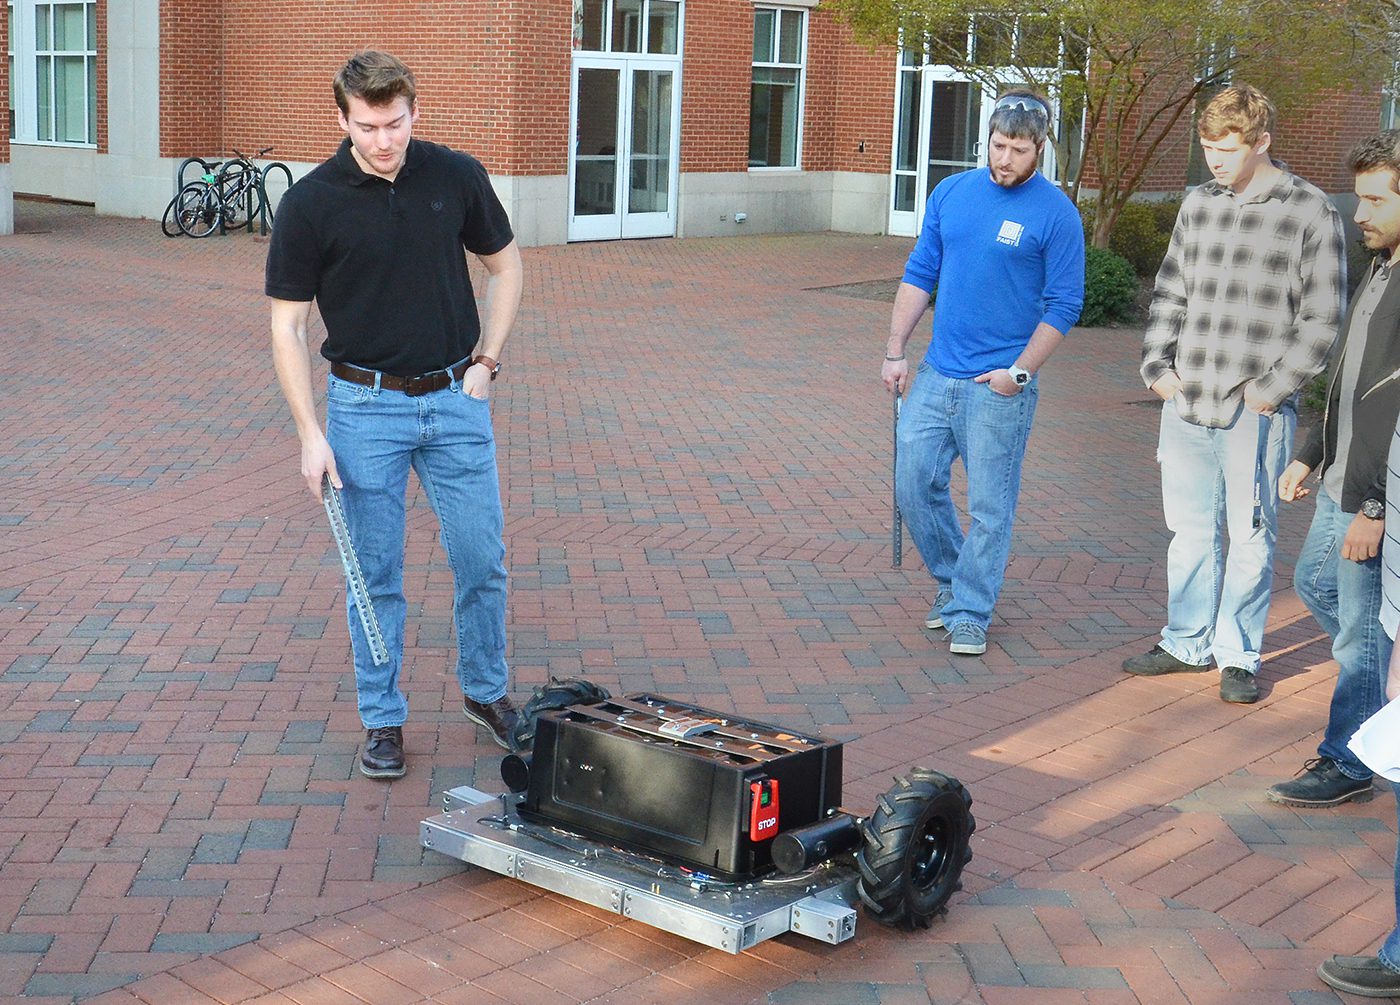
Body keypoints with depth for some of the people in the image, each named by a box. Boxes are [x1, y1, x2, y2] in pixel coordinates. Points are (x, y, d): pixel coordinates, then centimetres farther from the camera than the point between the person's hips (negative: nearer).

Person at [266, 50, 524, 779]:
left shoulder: (457, 177, -3)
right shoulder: (310, 204, -10)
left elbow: (505, 266, 11)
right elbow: (288, 324, -6)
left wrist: (485, 361, 2)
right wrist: (310, 434, -11)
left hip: (455, 399, 2)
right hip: (365, 405, -2)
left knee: (481, 560, 8)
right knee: (375, 575, 5)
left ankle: (485, 690, 29)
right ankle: (383, 720, 19)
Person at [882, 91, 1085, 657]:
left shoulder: (1056, 213, -7)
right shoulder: (951, 193, 6)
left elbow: (1064, 305, -6)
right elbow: (920, 275, 11)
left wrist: (1020, 372, -12)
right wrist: (895, 352, 6)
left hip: (1001, 385, -5)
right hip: (937, 374, 5)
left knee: (989, 506, 2)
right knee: (914, 483, 7)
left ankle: (970, 613, 14)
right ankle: (950, 577, 29)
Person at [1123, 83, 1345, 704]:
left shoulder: (1310, 213, -5)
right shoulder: (1198, 205, 9)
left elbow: (1321, 319, -5)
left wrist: (1272, 387, -10)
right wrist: (1157, 364, 4)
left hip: (1256, 410, -4)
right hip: (1185, 400, 4)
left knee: (1250, 537, 4)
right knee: (1190, 530, 13)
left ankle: (1237, 655, 18)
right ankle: (1188, 642, 27)